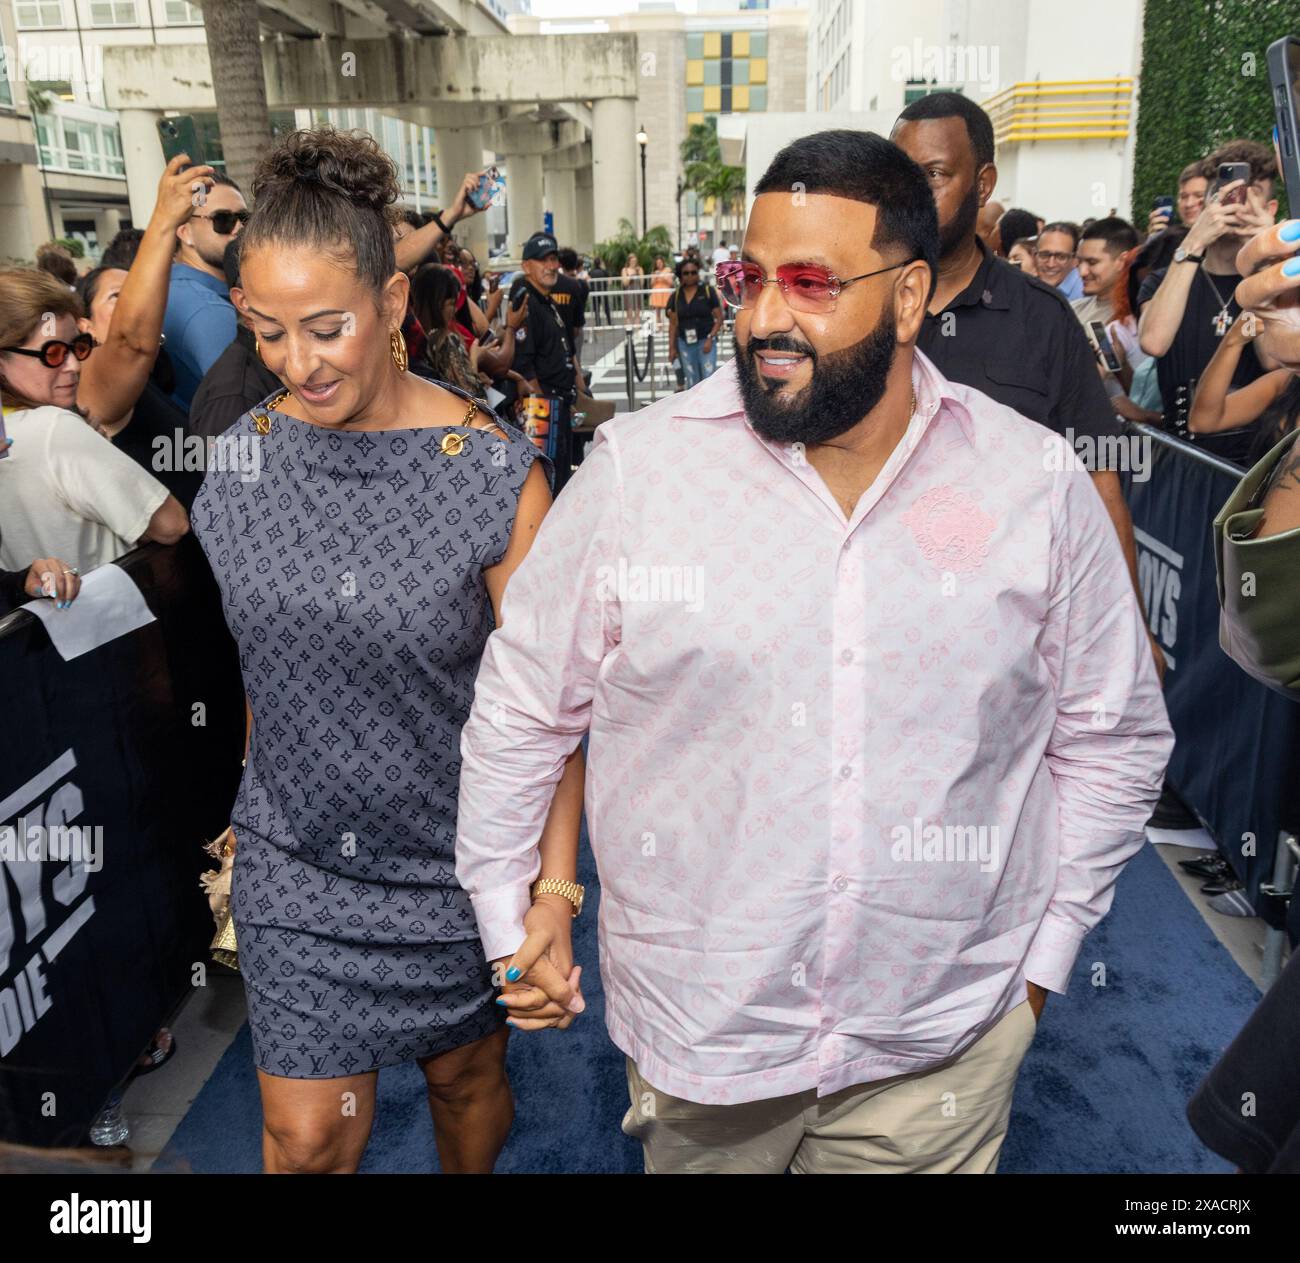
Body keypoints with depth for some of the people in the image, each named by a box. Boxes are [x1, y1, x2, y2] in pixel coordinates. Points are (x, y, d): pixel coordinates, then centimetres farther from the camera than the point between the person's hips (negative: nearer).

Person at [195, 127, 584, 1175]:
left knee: (465, 1074, 21)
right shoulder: (238, 456, -5)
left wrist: (554, 892, -20)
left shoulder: (497, 474, -17)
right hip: (295, 856, 2)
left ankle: (472, 1174, 53)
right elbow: (261, 658, 7)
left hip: (456, 858, -2)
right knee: (307, 1135, 10)